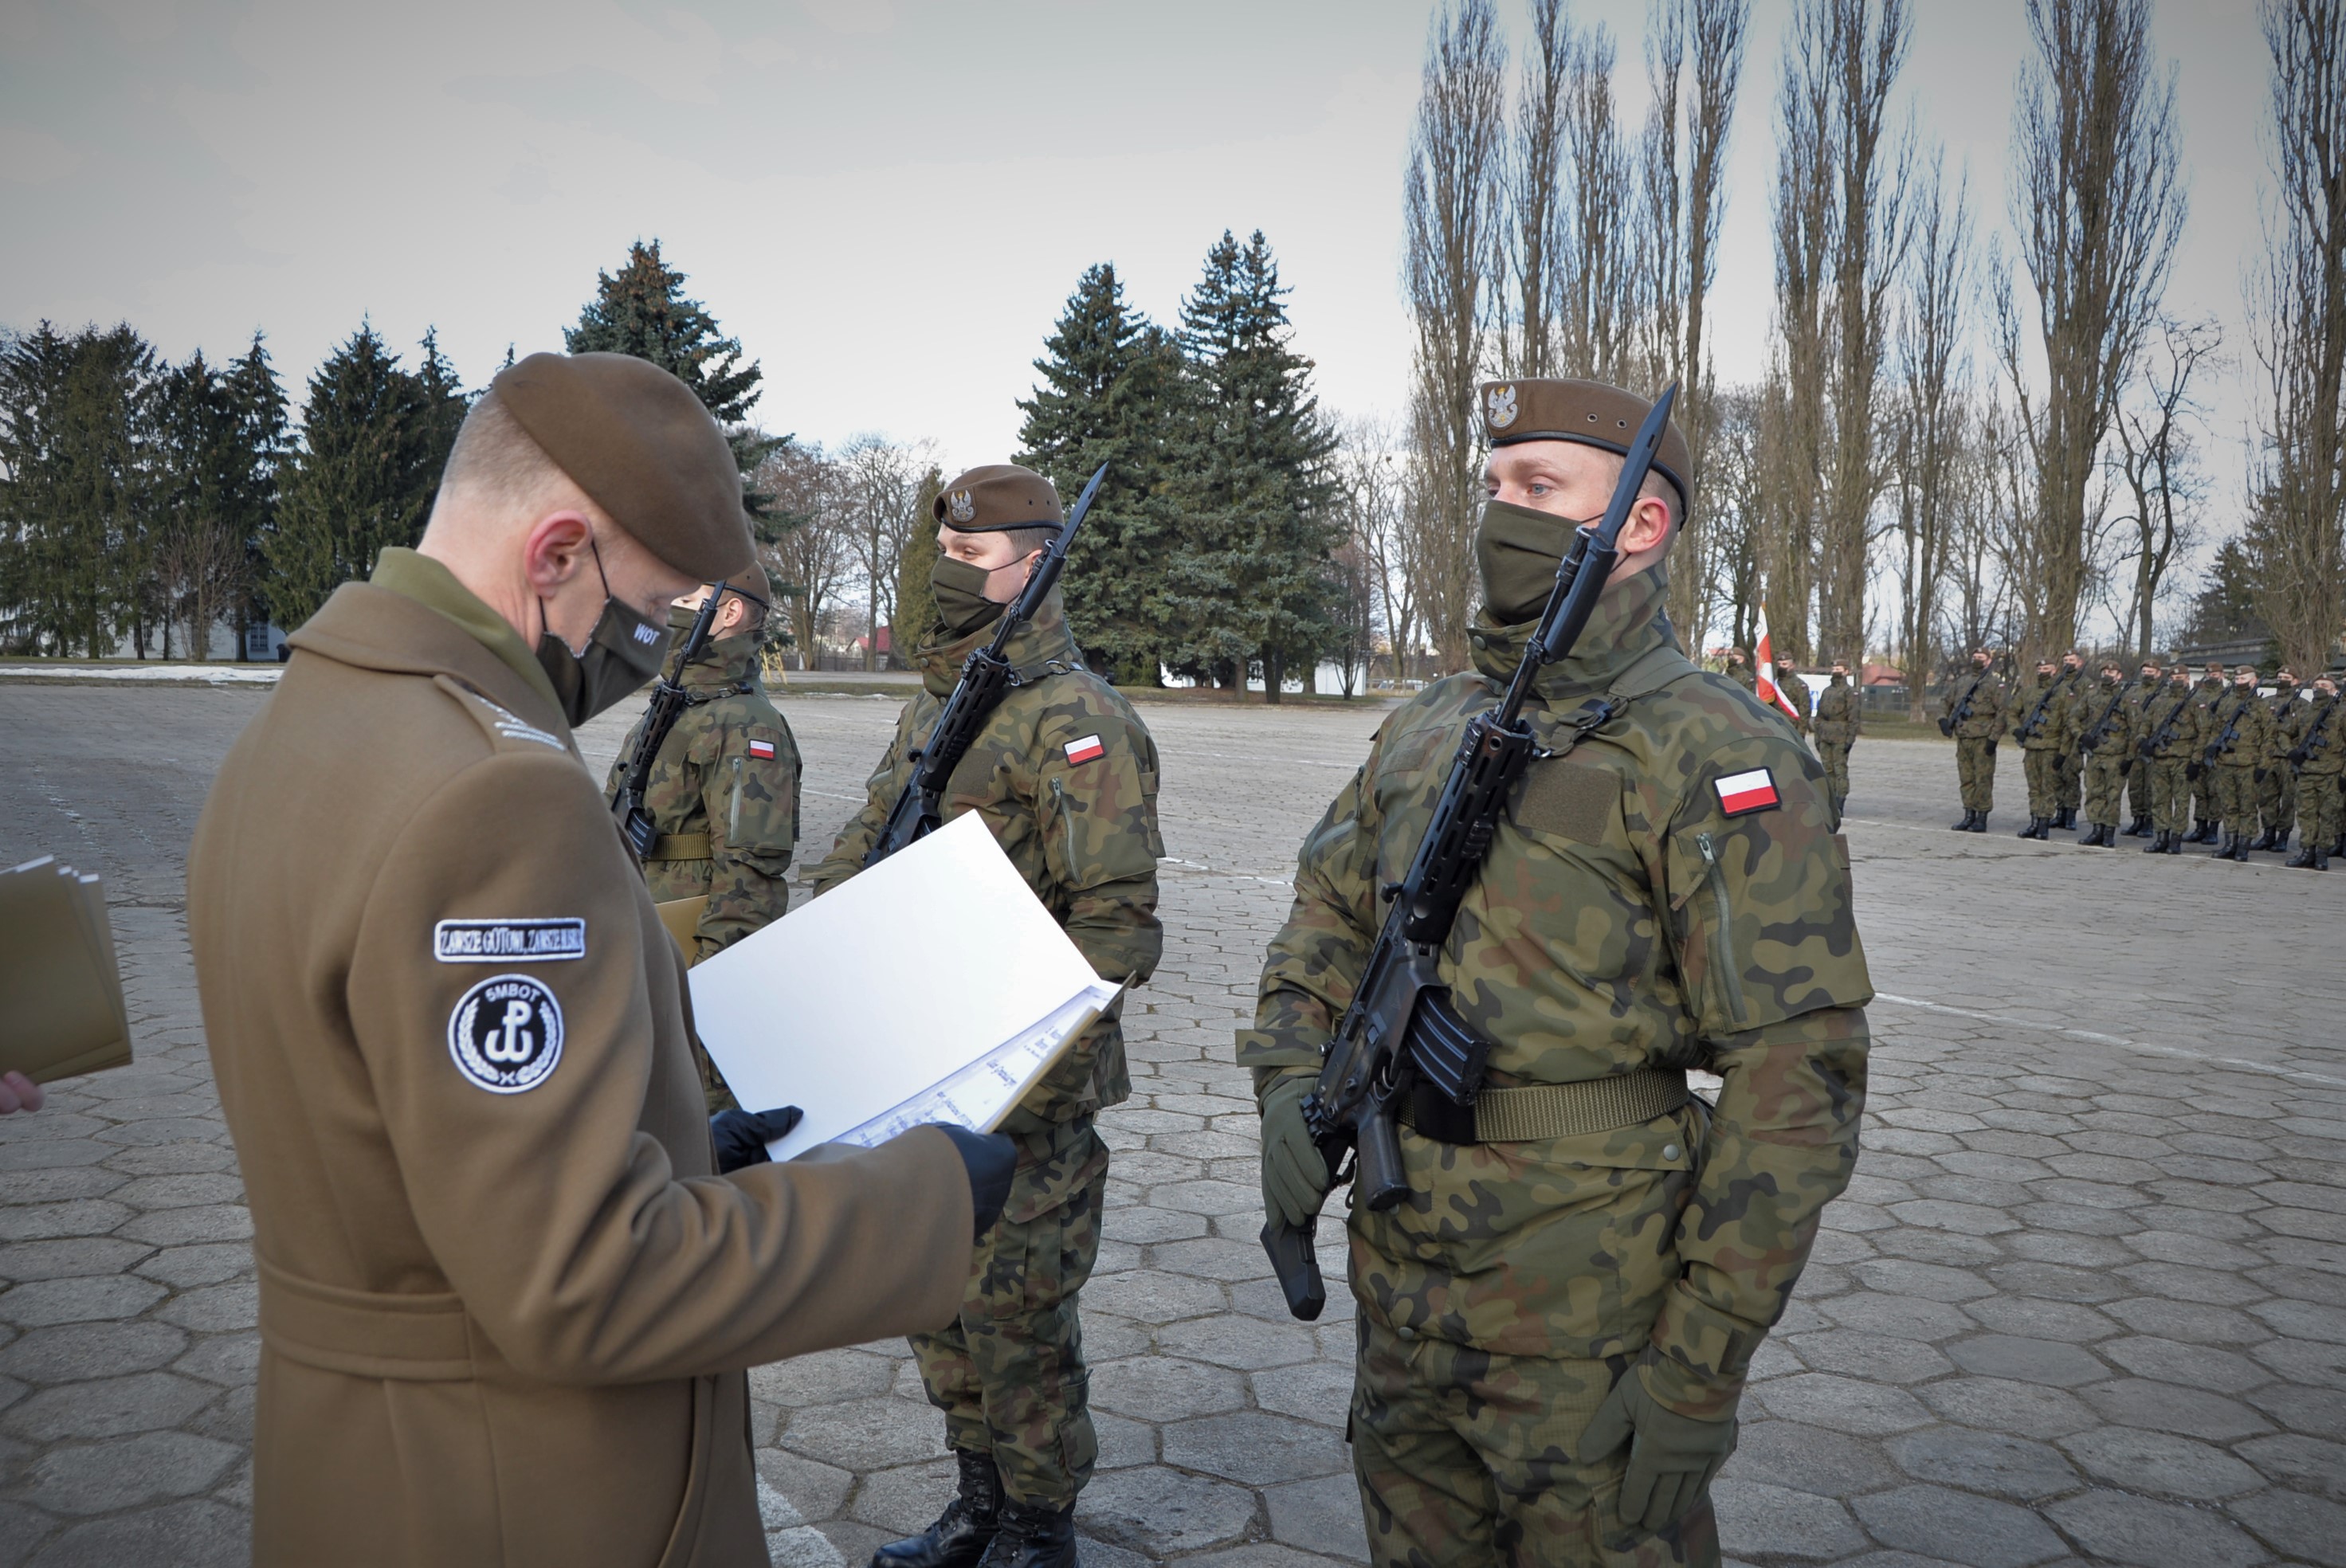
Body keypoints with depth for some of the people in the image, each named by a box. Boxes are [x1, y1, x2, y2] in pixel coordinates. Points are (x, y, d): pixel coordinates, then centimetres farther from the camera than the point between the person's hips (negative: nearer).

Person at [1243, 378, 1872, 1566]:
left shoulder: (1715, 753, -14)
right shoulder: (1426, 726, 9)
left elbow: (1796, 1072, -17)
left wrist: (1702, 1367, -18)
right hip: (1400, 1274, 7)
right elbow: (1328, 916, 19)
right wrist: (1292, 1082, -1)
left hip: (1589, 1304, -6)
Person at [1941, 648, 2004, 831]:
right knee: (1966, 780, 9)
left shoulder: (1995, 684, -2)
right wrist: (1943, 719, 0)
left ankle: (1982, 820, -1)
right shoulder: (1961, 683, 17)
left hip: (1982, 739, -6)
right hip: (1963, 739, 6)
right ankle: (1969, 816, 16)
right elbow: (1946, 703, 21)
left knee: (1983, 780, -5)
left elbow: (2002, 712, -8)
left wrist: (1994, 737, -14)